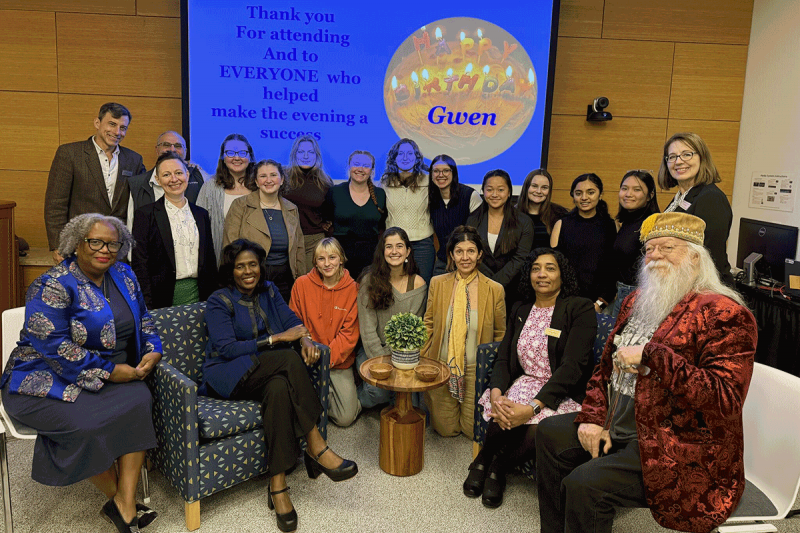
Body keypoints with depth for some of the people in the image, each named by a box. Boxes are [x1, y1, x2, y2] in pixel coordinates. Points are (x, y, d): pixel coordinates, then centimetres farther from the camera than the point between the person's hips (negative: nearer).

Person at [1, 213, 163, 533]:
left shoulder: (123, 276, 9)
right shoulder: (53, 286, -14)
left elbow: (142, 320, 19)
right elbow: (51, 344, -22)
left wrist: (153, 350, -2)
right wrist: (109, 372, -20)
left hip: (113, 376, 6)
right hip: (48, 383, -5)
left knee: (139, 398, -25)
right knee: (87, 425, -31)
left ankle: (125, 505, -22)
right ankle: (117, 497, -5)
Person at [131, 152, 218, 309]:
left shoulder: (202, 214, 12)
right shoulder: (145, 214, 0)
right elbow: (139, 263, -5)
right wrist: (148, 305, -12)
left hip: (198, 295, 3)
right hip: (164, 297, -3)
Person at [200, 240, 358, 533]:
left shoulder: (268, 291, 14)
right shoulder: (219, 302, -2)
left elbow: (292, 320, 7)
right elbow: (226, 348, -13)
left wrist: (305, 339, -17)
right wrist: (277, 338, -18)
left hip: (269, 374, 4)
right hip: (230, 377, -4)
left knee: (280, 388, -36)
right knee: (289, 358, -32)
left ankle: (278, 486, -34)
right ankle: (316, 447, -30)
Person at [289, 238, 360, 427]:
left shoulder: (352, 288, -3)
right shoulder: (302, 284, -1)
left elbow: (349, 333, -5)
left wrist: (329, 357, -17)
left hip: (340, 360, 0)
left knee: (346, 418, -7)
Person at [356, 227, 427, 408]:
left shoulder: (418, 284, 1)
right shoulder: (369, 281, -6)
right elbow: (367, 327, -9)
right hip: (371, 351, -2)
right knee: (379, 390, -27)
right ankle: (357, 399, 10)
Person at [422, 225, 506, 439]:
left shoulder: (495, 290, -7)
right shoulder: (437, 284, -2)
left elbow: (500, 335, 3)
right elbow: (428, 326, 5)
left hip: (477, 370, -1)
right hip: (441, 366, 1)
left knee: (475, 429, 6)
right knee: (446, 429, 7)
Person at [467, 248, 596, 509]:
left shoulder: (580, 309, -7)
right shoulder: (520, 310, 12)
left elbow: (572, 366, -17)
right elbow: (503, 357, 7)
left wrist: (533, 407, -27)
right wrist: (496, 394, -16)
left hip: (563, 394, -3)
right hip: (525, 384, 3)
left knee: (537, 430, -34)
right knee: (502, 420, -30)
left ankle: (497, 465, -1)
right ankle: (486, 464, 3)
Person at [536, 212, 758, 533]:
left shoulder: (724, 314, -15)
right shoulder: (636, 302, 10)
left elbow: (725, 398, -26)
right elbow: (606, 367, 15)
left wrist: (650, 355, -28)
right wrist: (593, 418, 1)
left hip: (682, 450, -9)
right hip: (618, 428, 9)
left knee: (584, 483, -24)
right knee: (549, 432, 12)